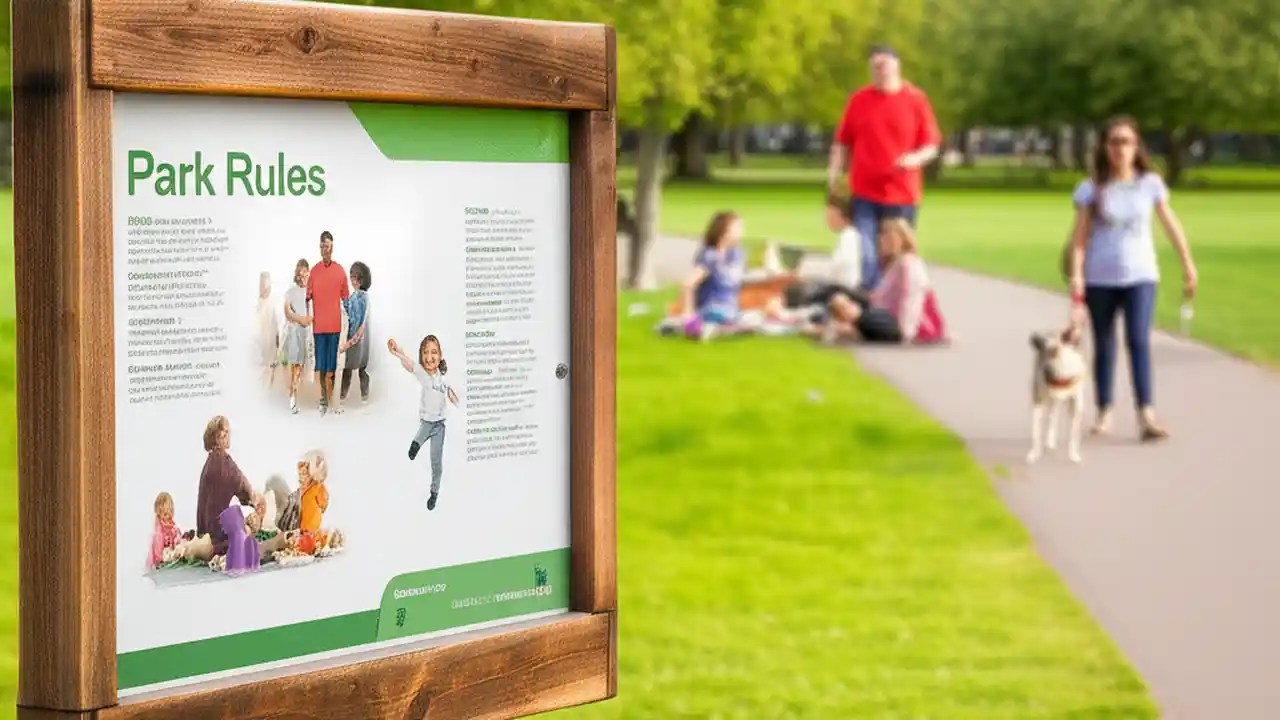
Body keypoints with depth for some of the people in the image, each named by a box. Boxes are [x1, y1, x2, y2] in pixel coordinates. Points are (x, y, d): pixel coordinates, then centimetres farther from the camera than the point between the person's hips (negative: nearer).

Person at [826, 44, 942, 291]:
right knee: (864, 257, -7)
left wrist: (916, 158, -17)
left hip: (902, 195, 0)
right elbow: (842, 142, 9)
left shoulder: (916, 99, 1)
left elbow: (931, 146, 3)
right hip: (864, 195, 0)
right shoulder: (858, 100, 5)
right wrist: (833, 173, -1)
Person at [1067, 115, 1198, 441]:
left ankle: (1147, 416, -20)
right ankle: (1104, 413, 22)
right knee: (1104, 346, 10)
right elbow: (1080, 235, -3)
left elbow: (1171, 225, 8)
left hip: (1140, 276, -1)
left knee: (1139, 341, -14)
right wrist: (1076, 275, -12)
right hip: (1100, 279, 1)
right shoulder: (1091, 189, -2)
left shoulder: (1150, 184, 1)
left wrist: (1188, 264, 10)